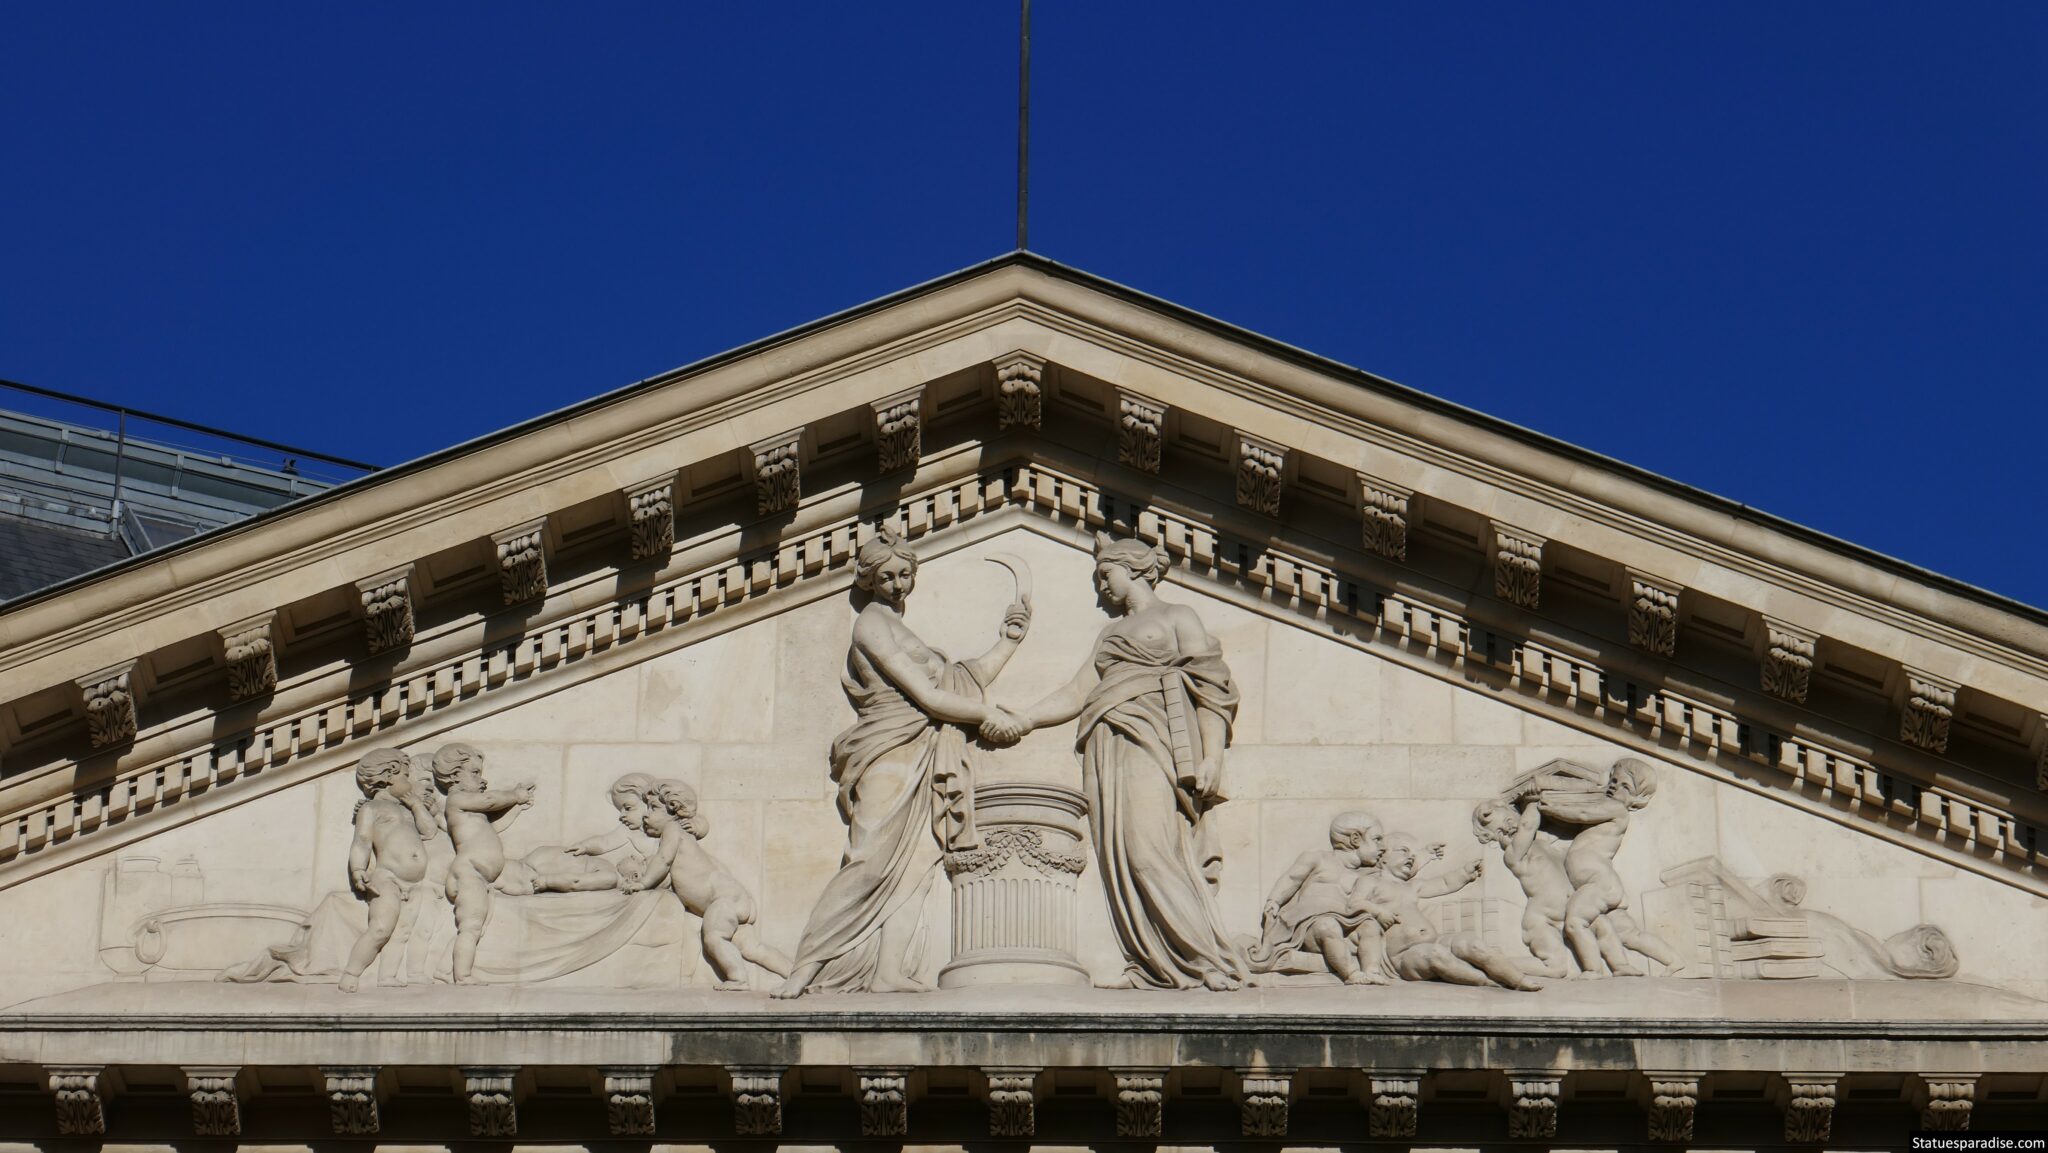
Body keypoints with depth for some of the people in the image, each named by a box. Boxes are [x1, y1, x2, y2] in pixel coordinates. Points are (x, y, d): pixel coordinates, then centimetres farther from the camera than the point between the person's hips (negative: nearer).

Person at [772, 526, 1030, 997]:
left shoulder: (896, 628, 25)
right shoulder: (873, 624, -5)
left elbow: (966, 683, 24)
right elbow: (928, 698, -10)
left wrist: (1007, 643, 17)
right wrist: (995, 715, 0)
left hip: (922, 763, 9)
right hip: (891, 757, -9)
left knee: (912, 866, -5)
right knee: (873, 862, -17)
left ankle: (888, 972, -15)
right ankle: (806, 970, -19)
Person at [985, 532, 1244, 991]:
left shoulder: (1177, 618, 10)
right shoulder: (1111, 634, 30)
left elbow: (1212, 688, 0)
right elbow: (1077, 693, 23)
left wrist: (1212, 757, -12)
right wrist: (1019, 721, 9)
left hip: (1153, 742, -7)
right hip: (1110, 752, 7)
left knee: (1150, 851, -21)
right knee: (1119, 857, -7)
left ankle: (1211, 963, -21)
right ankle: (1155, 967, -12)